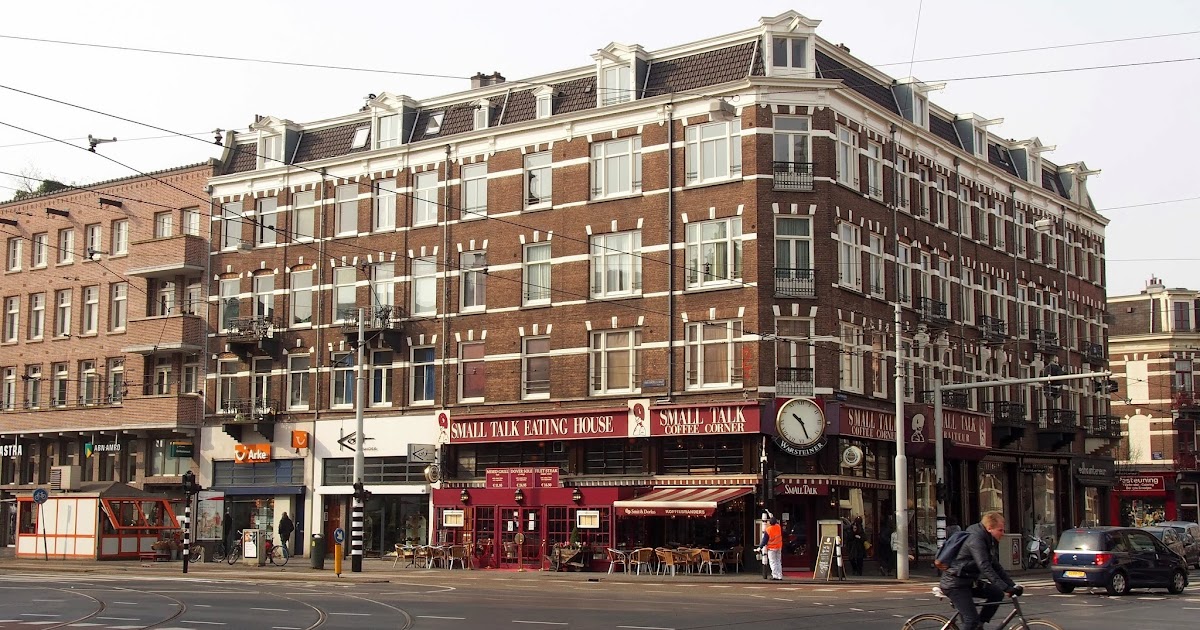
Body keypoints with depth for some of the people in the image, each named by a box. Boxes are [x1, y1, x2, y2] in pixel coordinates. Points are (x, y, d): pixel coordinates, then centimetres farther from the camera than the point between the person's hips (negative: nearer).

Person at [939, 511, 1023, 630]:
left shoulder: (991, 542, 8)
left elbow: (996, 567, 12)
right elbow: (985, 567, -31)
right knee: (971, 620, -15)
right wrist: (1007, 588, -35)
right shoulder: (976, 539, -22)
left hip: (968, 581, 9)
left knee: (997, 594, -1)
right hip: (954, 584, -9)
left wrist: (1013, 585, 1)